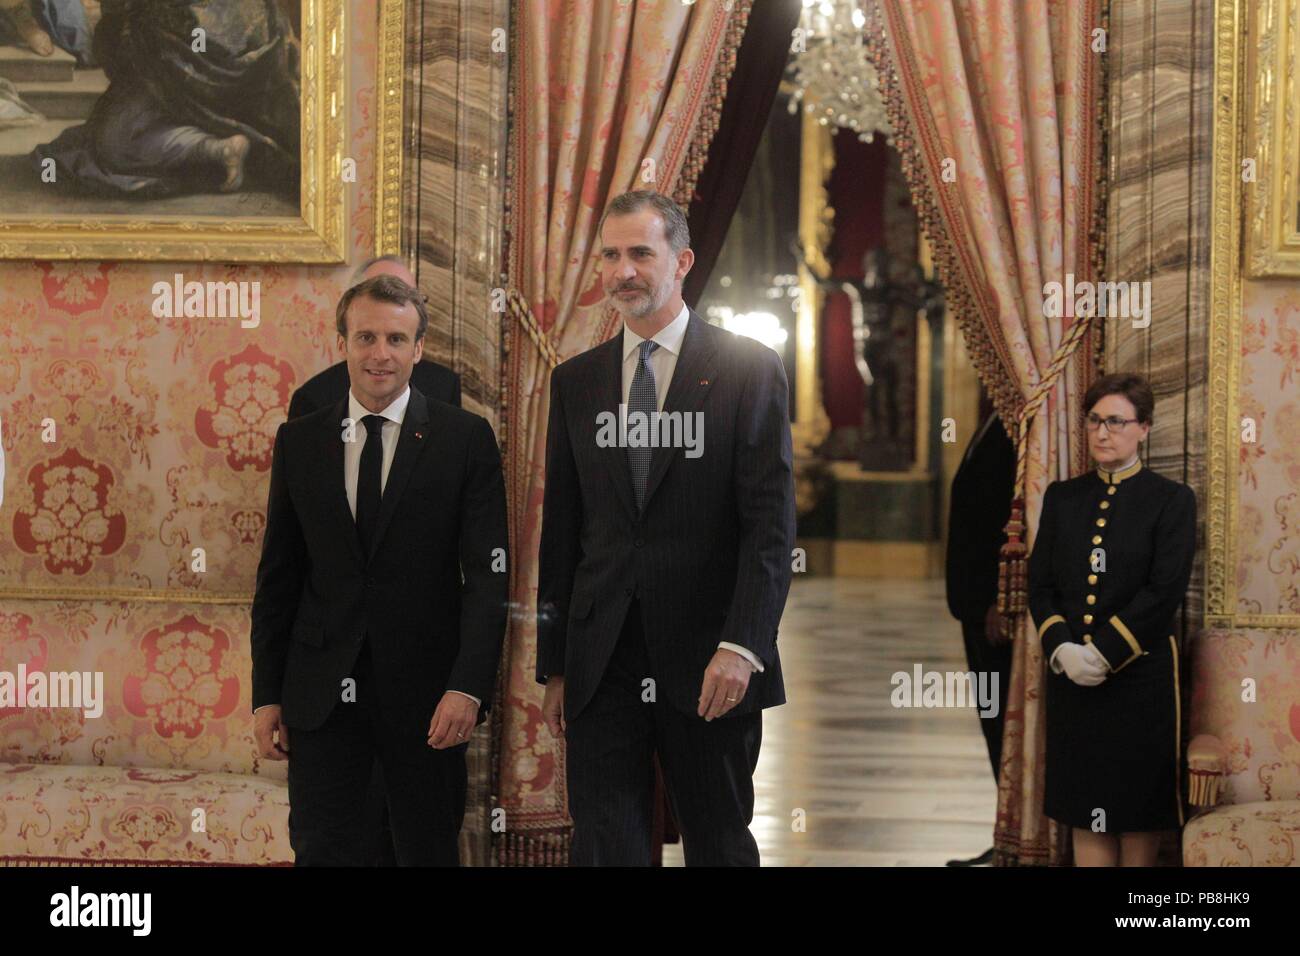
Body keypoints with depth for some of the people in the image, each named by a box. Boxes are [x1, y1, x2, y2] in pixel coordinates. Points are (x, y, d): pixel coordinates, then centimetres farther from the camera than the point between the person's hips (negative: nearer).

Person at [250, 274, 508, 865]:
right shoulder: (298, 442, 7)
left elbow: (487, 573, -6)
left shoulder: (465, 439, -1)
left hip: (426, 691, -1)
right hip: (321, 694, 2)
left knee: (430, 853, 8)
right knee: (322, 851, 0)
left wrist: (468, 685, -17)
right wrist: (266, 694, 5)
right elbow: (277, 577, 10)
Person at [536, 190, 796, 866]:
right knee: (603, 846, -3)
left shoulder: (749, 369, 0)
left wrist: (741, 646, -17)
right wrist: (554, 666, 10)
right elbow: (561, 532, 14)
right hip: (601, 667, 3)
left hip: (708, 664, -2)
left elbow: (771, 524, -6)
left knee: (720, 847, 8)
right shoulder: (575, 382, 11)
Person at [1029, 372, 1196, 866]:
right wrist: (1062, 649, -11)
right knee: (1083, 806, 4)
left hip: (1141, 673, -3)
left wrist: (1103, 654, -17)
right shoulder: (1061, 497, 11)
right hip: (1072, 676, 4)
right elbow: (1041, 583, 6)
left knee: (1140, 807, 3)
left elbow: (1164, 591, -11)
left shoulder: (1171, 500, -2)